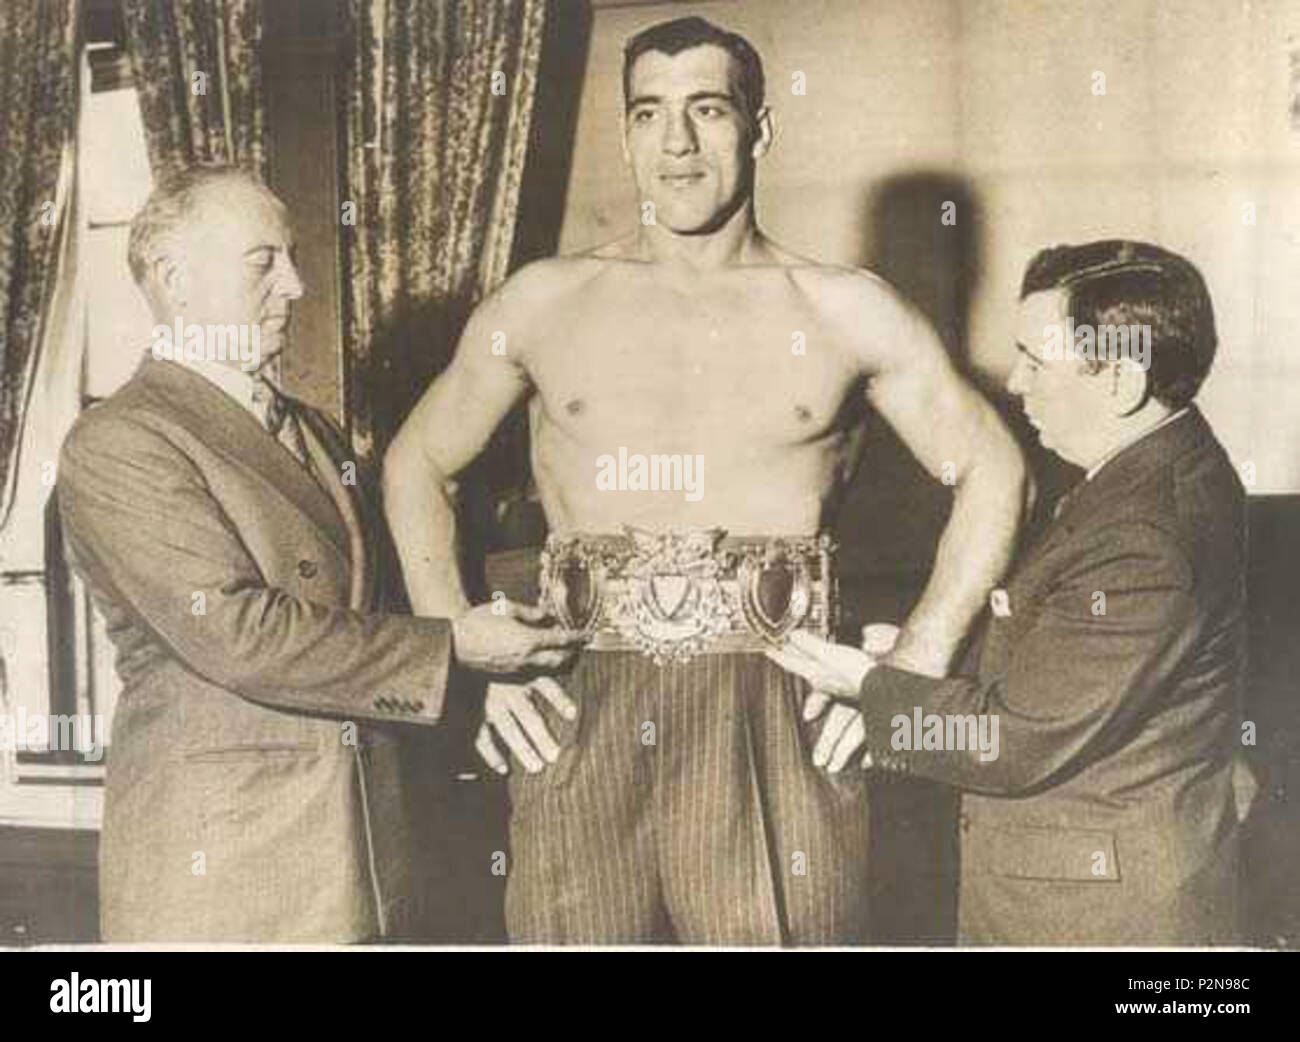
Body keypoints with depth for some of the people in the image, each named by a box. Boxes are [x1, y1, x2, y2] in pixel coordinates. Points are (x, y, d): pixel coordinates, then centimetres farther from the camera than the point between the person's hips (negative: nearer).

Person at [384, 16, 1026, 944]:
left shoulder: (844, 312, 5)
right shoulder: (546, 303, 8)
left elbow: (994, 472, 9)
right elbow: (417, 463, 16)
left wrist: (914, 665, -1)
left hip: (777, 726, -1)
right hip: (578, 725, 1)